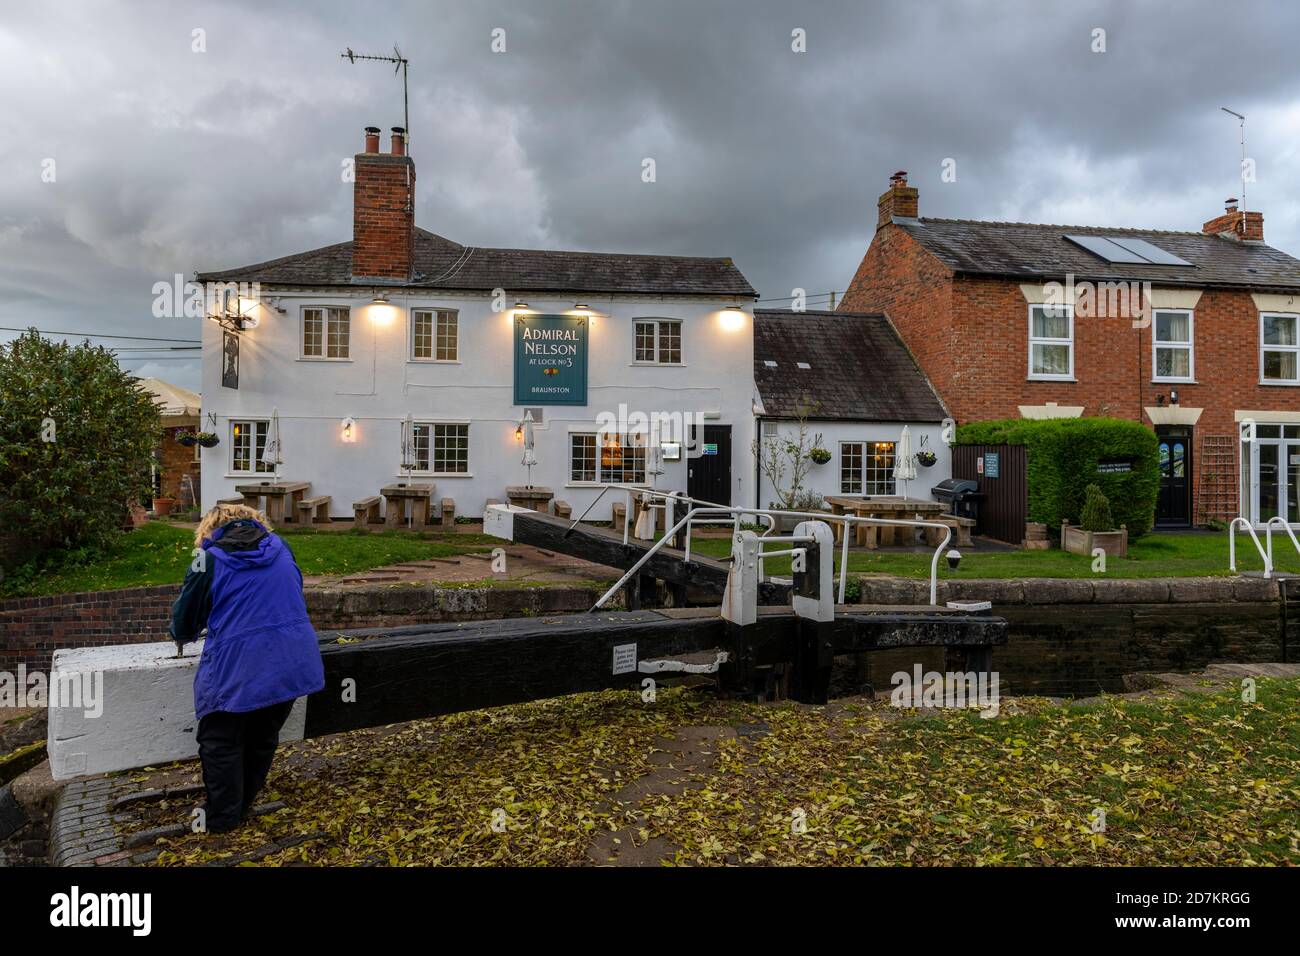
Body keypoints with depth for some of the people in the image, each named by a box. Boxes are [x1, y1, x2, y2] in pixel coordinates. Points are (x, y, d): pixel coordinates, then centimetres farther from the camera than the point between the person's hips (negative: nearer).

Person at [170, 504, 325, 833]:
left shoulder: (209, 559, 0)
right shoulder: (280, 547, 12)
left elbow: (185, 614, 10)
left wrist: (182, 638, 32)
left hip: (238, 668, -5)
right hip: (293, 662, 5)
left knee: (221, 743, 14)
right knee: (263, 738, 20)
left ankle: (222, 818, 23)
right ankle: (243, 804, 37)